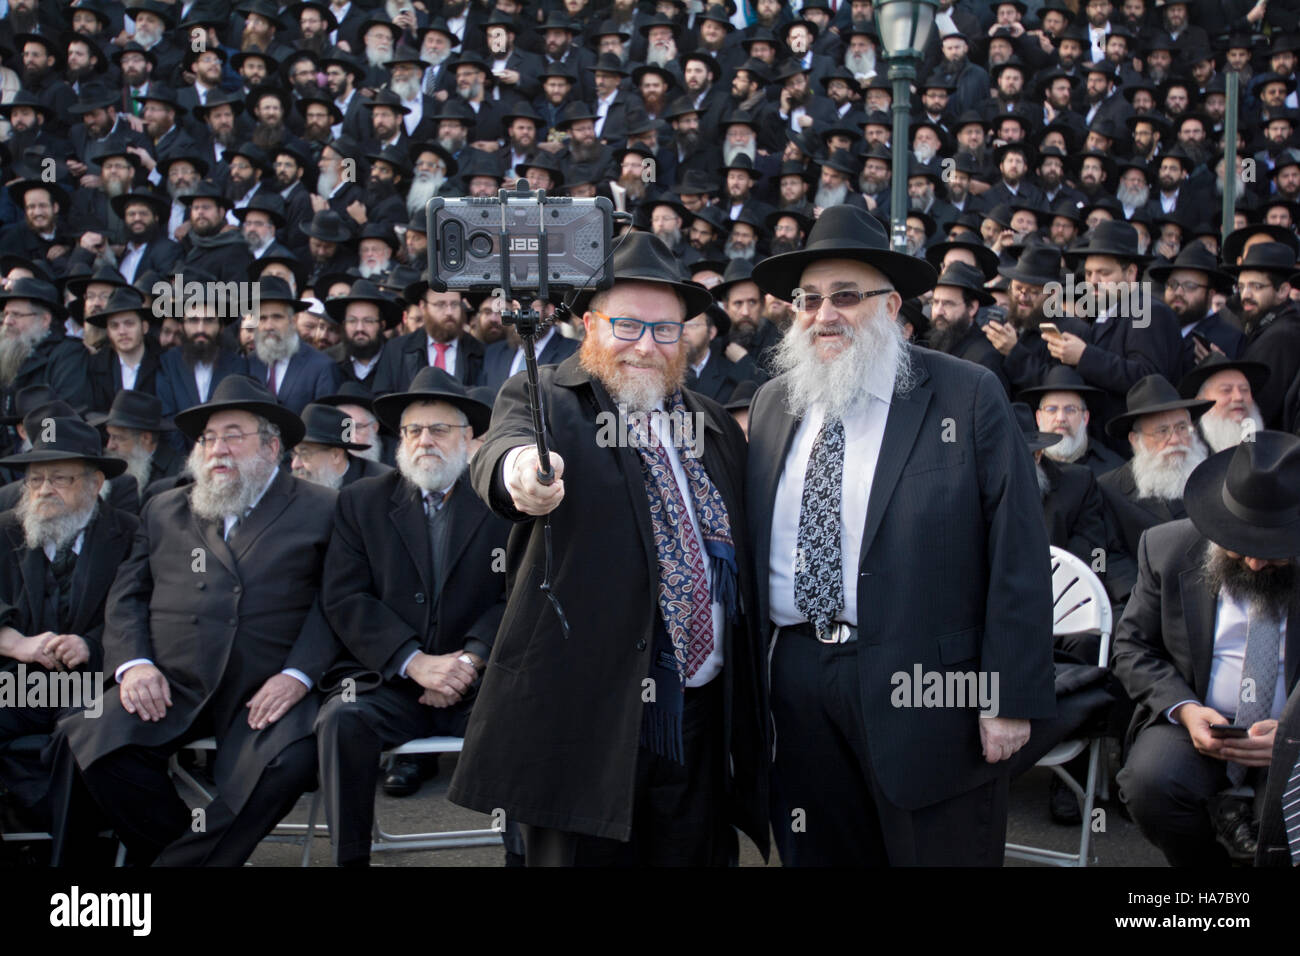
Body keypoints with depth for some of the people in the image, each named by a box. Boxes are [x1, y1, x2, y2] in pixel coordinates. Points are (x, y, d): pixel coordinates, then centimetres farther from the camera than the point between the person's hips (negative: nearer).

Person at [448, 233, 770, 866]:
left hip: (703, 717, 5)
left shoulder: (718, 428, 14)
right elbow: (498, 451, -24)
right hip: (584, 715, -4)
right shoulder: (543, 400, 0)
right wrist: (520, 468, -48)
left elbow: (743, 567, 17)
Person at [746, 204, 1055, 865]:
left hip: (926, 692, -4)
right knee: (818, 857, 13)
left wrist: (1012, 698, -12)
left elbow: (1018, 557, -8)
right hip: (797, 685, 4)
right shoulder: (772, 406, 10)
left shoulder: (968, 398, -5)